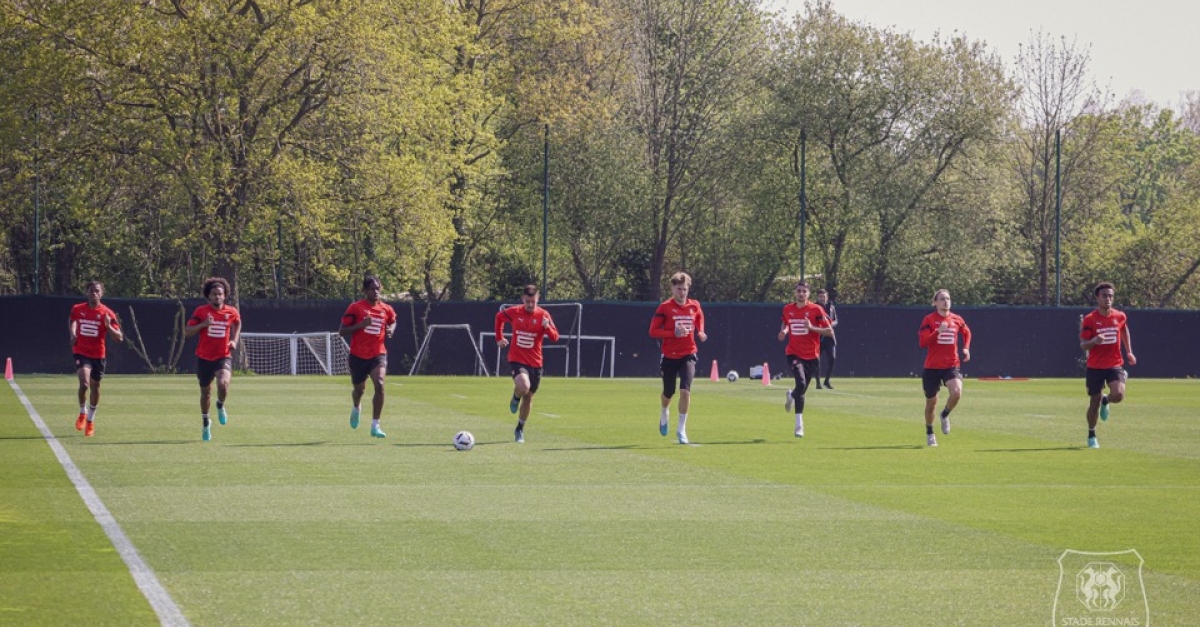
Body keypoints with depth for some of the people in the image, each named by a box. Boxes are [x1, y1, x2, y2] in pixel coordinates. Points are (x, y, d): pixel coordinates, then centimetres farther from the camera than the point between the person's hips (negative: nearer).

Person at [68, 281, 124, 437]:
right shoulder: (77, 309, -2)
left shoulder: (107, 313, -7)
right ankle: (82, 413, 4)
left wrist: (108, 326, -26)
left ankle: (90, 420, 33)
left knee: (95, 387, 12)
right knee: (84, 383, -22)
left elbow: (119, 338, -9)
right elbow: (72, 320, 24)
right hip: (81, 352, -1)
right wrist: (73, 334, 7)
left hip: (98, 354, 1)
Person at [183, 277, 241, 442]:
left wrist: (234, 340, 8)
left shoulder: (231, 312, -2)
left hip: (223, 357, -1)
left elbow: (238, 323, 22)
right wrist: (202, 324, -23)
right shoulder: (201, 311, -6)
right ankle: (205, 423, 37)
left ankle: (220, 406, 6)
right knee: (205, 391, 13)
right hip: (204, 358, 1)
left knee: (223, 384, -28)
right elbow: (187, 332, -7)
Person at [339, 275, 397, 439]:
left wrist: (390, 330, 2)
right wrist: (361, 324, -23)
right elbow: (342, 331, -9)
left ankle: (375, 426, -15)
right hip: (358, 356, -1)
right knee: (359, 389, 13)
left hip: (378, 354, 1)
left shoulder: (386, 309, 2)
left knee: (379, 385, -21)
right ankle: (356, 408, 53)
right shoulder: (355, 308, -8)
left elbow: (392, 321, 26)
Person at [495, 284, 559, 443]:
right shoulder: (514, 312, -6)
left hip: (535, 362, 2)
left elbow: (555, 337, -11)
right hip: (517, 360, -2)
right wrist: (499, 338, 14)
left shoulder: (543, 315, -6)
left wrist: (547, 327, -31)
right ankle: (515, 398, 8)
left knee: (528, 397, 12)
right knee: (523, 387, -29)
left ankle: (520, 429, 31)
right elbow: (499, 317, 16)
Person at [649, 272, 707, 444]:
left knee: (685, 390, -17)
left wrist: (700, 333, 4)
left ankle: (682, 429, -7)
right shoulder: (665, 307, -8)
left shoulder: (695, 306, 2)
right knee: (668, 393, 12)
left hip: (688, 355, 1)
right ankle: (665, 414, 48)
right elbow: (653, 331, -11)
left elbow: (699, 319, 24)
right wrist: (674, 333, -22)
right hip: (669, 356, -1)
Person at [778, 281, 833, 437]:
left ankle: (792, 396, 48)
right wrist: (783, 331, 1)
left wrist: (811, 327, -22)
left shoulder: (816, 309, -7)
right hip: (794, 353, 0)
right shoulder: (787, 309, 4)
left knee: (802, 389, 11)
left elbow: (830, 331, -8)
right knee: (801, 383, -24)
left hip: (812, 356, 0)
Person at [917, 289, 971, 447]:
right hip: (932, 367, -1)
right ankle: (929, 433, 32)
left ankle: (945, 415, 6)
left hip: (951, 365, 2)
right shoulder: (929, 320, -6)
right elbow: (922, 342, -16)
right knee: (931, 402, 9)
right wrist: (938, 331, -28)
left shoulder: (957, 320, 4)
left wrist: (966, 348, 10)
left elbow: (967, 332, 25)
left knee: (956, 392, -25)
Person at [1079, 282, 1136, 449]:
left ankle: (1105, 401, 16)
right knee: (1094, 402, 4)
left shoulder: (1120, 316, 1)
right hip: (1095, 367, -2)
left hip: (1115, 365, 2)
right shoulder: (1090, 319, -8)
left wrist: (1129, 351, 21)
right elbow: (1083, 344, -9)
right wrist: (1094, 341, -30)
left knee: (1118, 395, -22)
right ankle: (1091, 436, 25)